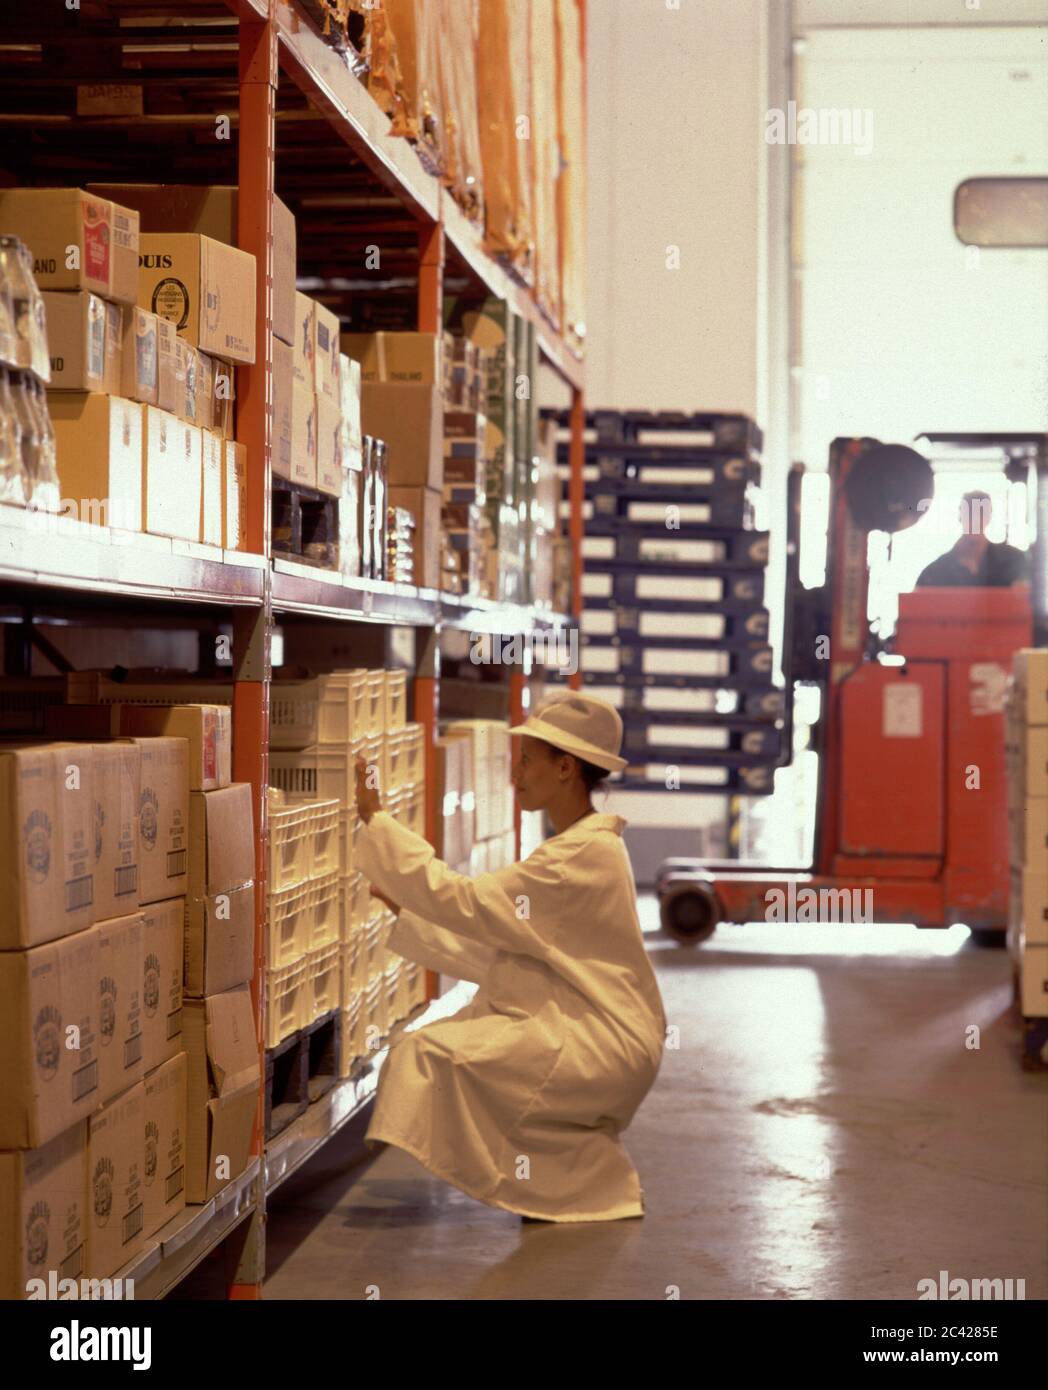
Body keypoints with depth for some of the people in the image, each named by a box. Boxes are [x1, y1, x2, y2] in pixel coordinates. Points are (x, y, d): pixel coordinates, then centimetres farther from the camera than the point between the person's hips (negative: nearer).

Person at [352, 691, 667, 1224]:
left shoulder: (585, 855, -17)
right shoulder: (573, 849, 16)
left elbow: (464, 901, -22)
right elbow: (490, 953, 15)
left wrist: (376, 818, -17)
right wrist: (404, 906, 10)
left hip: (602, 1044, -10)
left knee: (437, 1053, -21)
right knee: (417, 1049, 9)